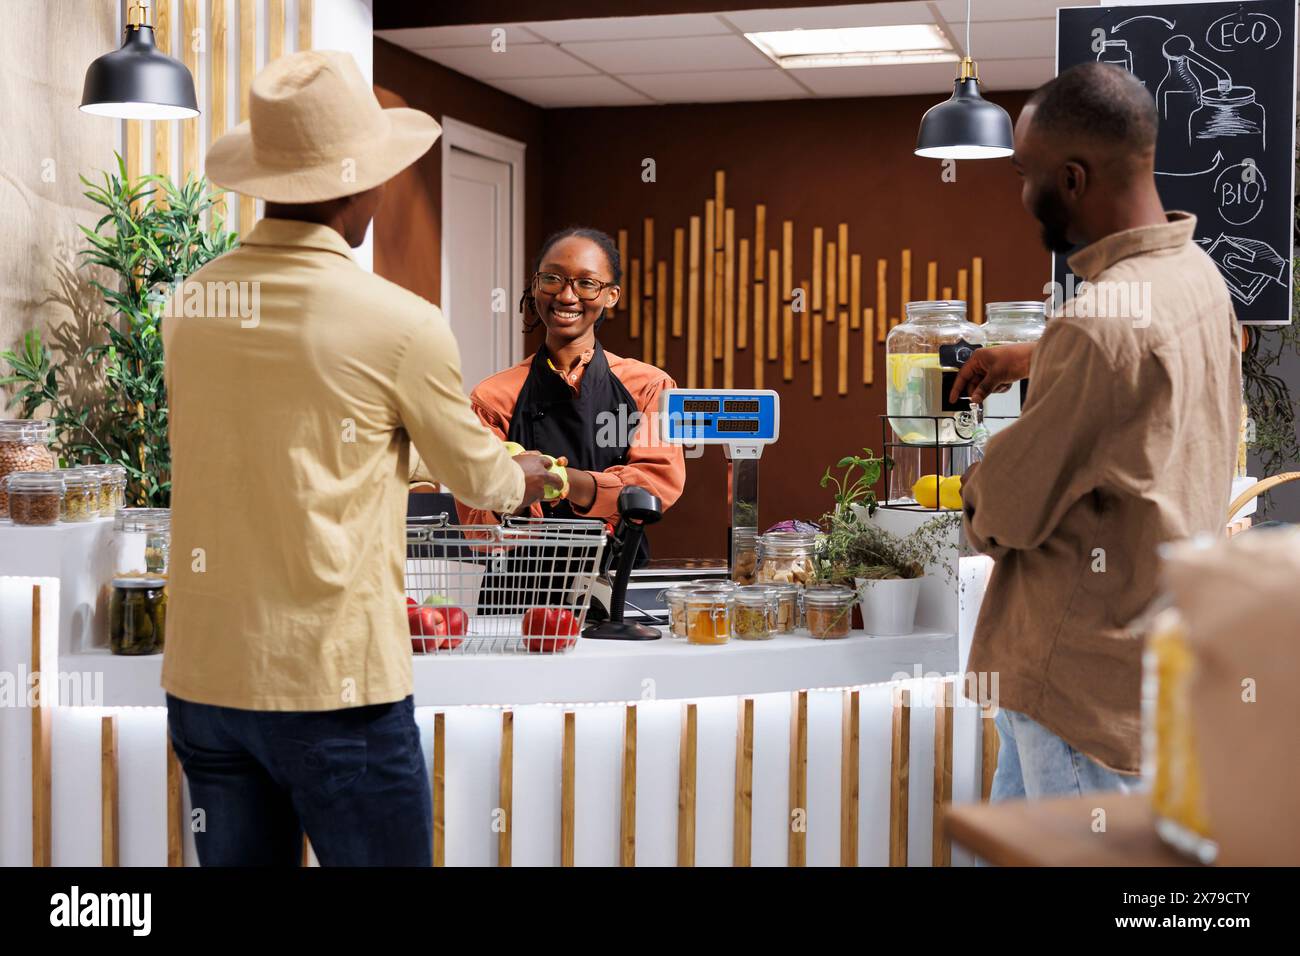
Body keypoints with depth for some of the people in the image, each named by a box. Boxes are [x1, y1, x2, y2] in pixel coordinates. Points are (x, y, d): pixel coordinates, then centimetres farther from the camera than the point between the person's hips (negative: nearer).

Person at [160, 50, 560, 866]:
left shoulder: (193, 302, 3)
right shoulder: (400, 323, -12)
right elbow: (476, 476, 4)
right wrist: (524, 477, 29)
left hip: (203, 677, 5)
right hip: (332, 686, -5)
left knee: (244, 853, 16)